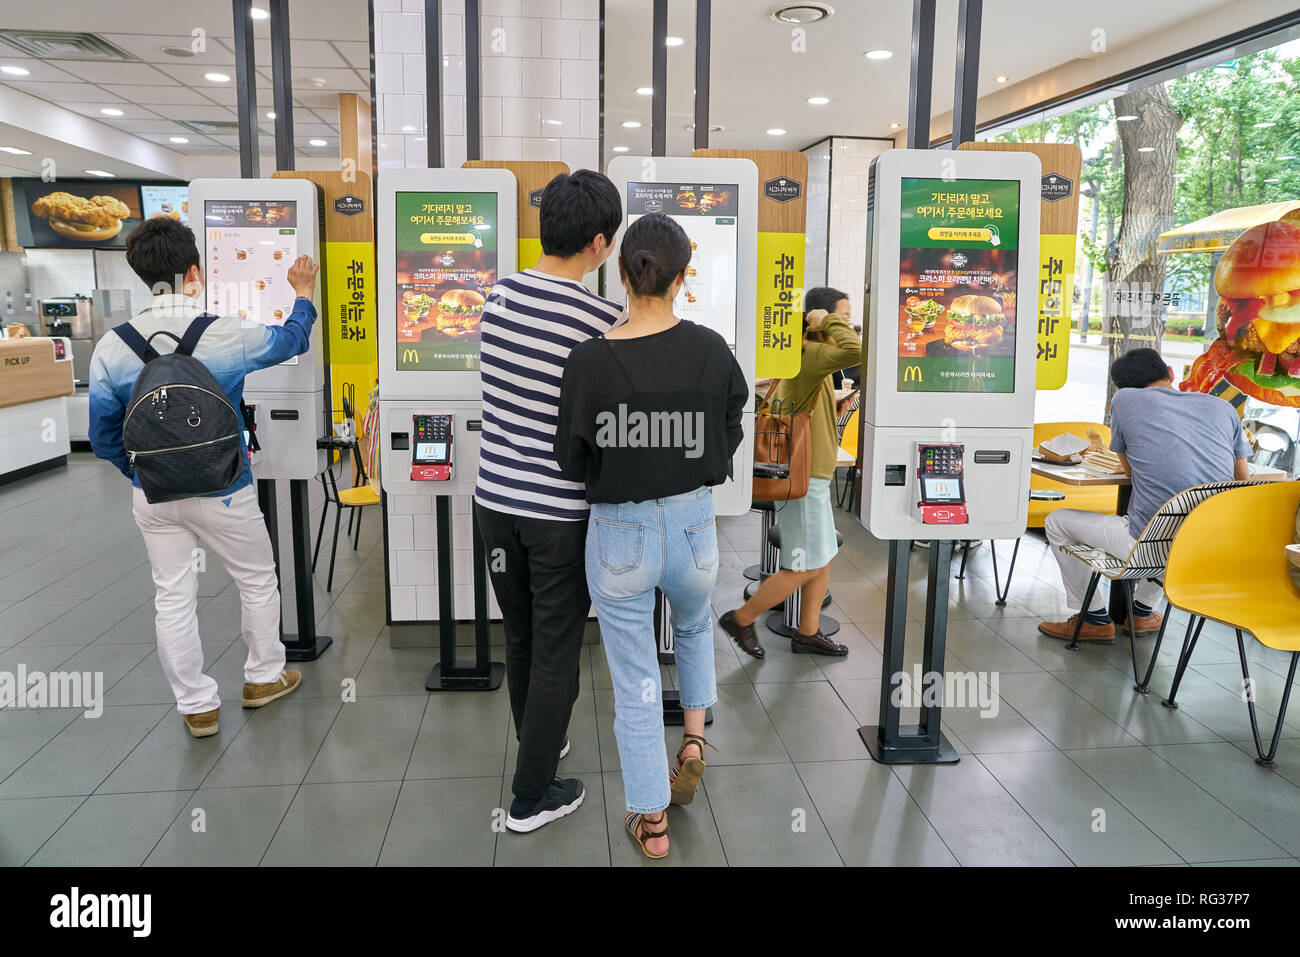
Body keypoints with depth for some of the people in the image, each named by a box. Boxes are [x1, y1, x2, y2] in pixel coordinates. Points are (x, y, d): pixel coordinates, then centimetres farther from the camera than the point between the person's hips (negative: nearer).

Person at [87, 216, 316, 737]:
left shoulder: (111, 348, -9)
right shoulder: (228, 336, -17)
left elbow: (103, 437, 0)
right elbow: (293, 338, 4)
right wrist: (303, 291, 22)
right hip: (221, 493, -3)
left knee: (172, 596, 14)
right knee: (258, 580, 19)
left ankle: (197, 706, 25)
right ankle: (263, 676, 36)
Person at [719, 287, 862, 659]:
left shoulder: (804, 354, 13)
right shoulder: (807, 354, -19)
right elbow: (854, 352, -37)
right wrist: (827, 321, -23)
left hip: (812, 477, 11)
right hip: (803, 479, -11)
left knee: (824, 558, 16)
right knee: (805, 568, -3)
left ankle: (808, 633, 27)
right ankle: (741, 620, 11)